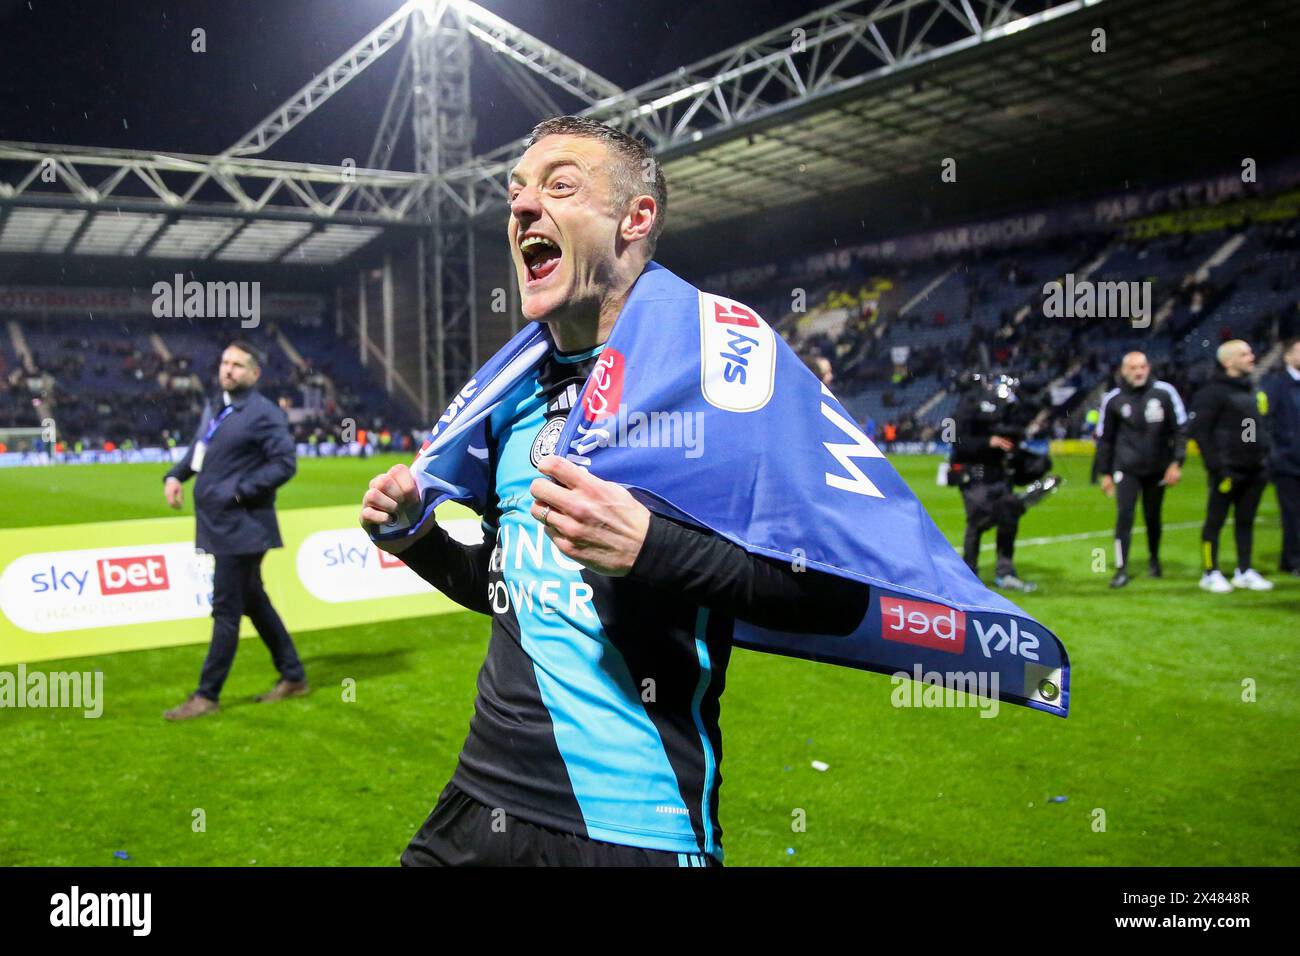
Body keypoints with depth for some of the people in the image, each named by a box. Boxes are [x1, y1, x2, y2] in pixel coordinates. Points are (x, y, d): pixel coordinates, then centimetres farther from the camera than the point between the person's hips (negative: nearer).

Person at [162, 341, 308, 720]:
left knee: (226, 610, -3)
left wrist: (240, 492, -21)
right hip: (220, 526, 9)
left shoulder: (264, 413, -11)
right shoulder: (216, 412, 16)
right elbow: (197, 451, 25)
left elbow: (284, 463, -17)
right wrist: (175, 476, 5)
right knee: (254, 602, 16)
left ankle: (207, 695, 5)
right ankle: (293, 677, 27)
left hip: (241, 527, -9)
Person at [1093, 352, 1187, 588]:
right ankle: (1121, 569, -3)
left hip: (1157, 468, 1)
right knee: (1124, 515, -9)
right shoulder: (1113, 399, 0)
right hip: (1126, 468, -1)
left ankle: (1154, 559, 34)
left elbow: (1180, 429, 2)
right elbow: (1104, 438, 9)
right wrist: (1105, 473, 8)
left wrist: (1176, 462, -6)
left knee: (1152, 517, 10)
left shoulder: (1164, 393, -2)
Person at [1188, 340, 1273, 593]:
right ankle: (1210, 574, 7)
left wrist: (1264, 457, 15)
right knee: (1215, 521, 0)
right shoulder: (1213, 391, -10)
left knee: (1246, 521, 12)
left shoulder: (1251, 389, 16)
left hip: (1254, 470, 8)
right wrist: (1215, 465, -18)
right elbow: (1199, 429, -15)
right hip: (1228, 469, -8)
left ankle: (1244, 572, 21)